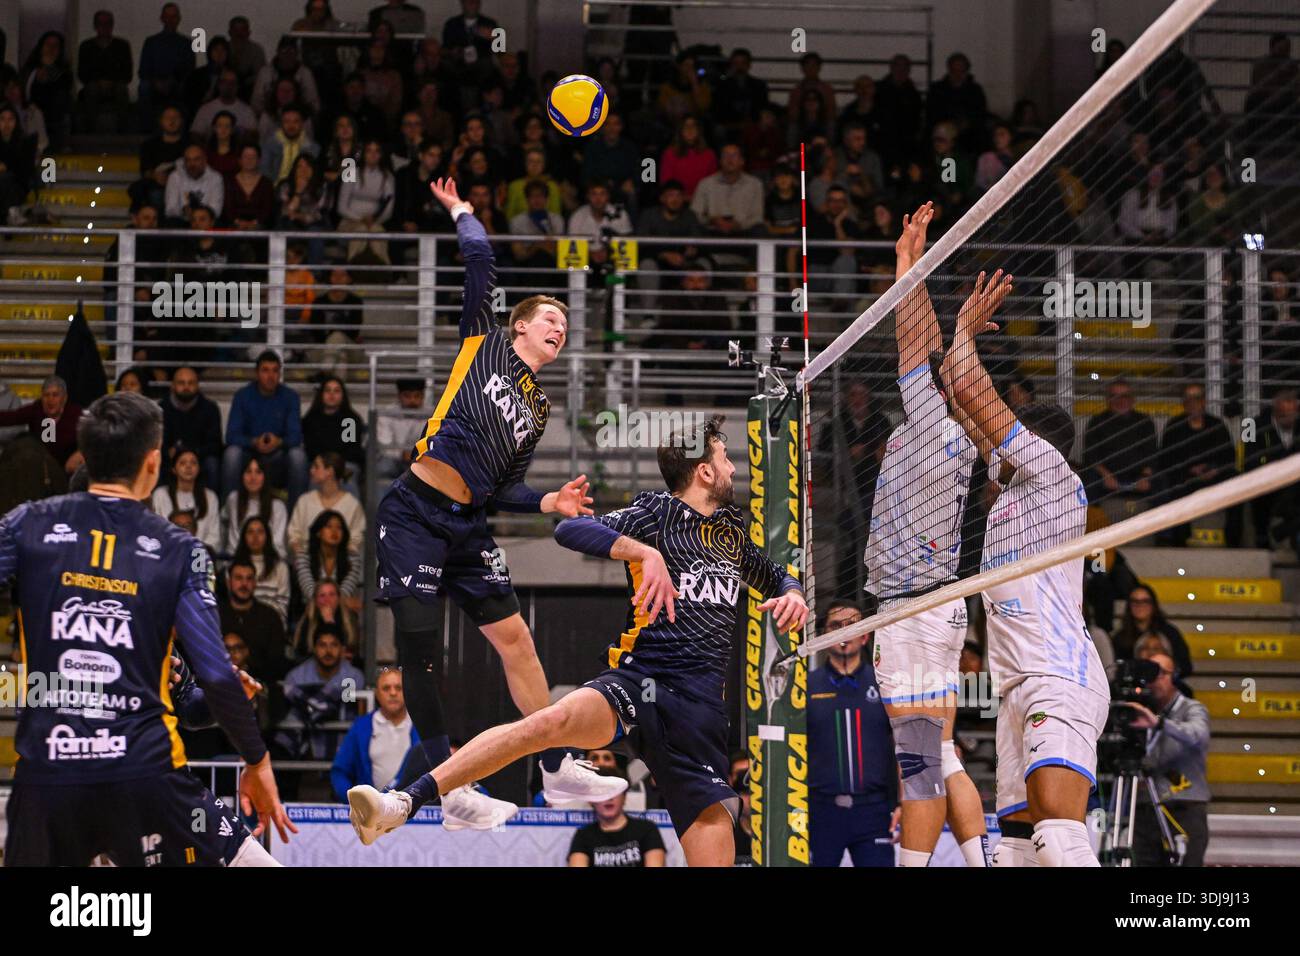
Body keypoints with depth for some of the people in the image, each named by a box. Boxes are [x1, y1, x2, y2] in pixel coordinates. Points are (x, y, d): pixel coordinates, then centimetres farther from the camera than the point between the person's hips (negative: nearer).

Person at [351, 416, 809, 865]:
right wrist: (647, 552, -23)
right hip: (641, 681, -5)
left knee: (715, 852, -10)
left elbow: (774, 576, 40)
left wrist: (793, 594, 16)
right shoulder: (657, 513, 5)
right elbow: (569, 529, -10)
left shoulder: (733, 530, 22)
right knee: (555, 720, -34)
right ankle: (406, 802, -40)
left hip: (701, 708, 5)